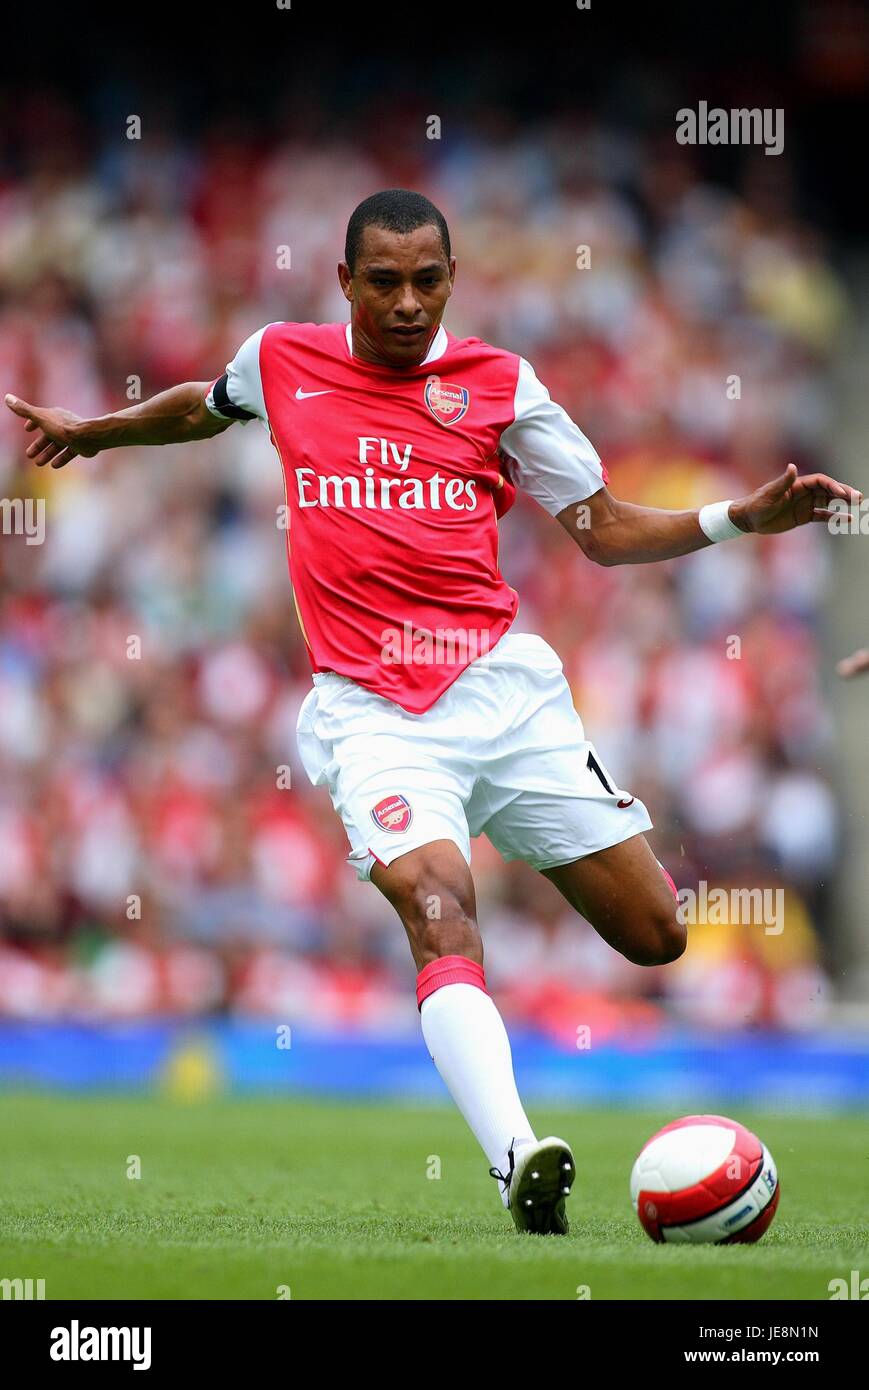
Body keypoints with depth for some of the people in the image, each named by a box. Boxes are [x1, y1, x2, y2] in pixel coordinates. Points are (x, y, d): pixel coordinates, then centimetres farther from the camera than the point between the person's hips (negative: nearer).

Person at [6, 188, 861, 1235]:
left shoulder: (499, 384, 4)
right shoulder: (281, 360, 8)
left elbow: (603, 530, 9)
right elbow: (206, 406, 32)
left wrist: (743, 518, -3)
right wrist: (93, 432, 41)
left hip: (504, 686, 1)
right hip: (371, 712, -1)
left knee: (656, 938, 1)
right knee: (439, 908, -29)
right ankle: (516, 1160, -43)